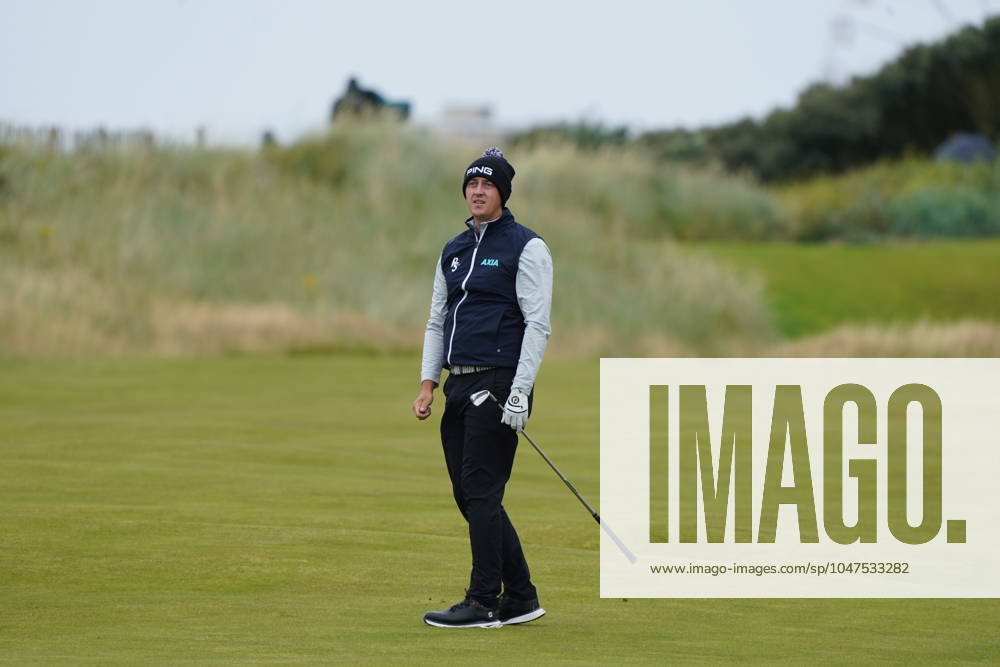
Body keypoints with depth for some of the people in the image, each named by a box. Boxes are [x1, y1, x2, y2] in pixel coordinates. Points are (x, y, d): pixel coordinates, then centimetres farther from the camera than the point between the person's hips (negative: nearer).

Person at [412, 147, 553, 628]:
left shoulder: (526, 247, -4)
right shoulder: (453, 251, 18)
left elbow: (537, 324, -10)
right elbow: (437, 322, 21)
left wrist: (519, 392, -18)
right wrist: (428, 383, 9)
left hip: (499, 385, -8)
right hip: (459, 385, 8)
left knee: (481, 492, -11)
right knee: (469, 495, 7)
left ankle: (484, 602, -7)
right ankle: (520, 597, 15)